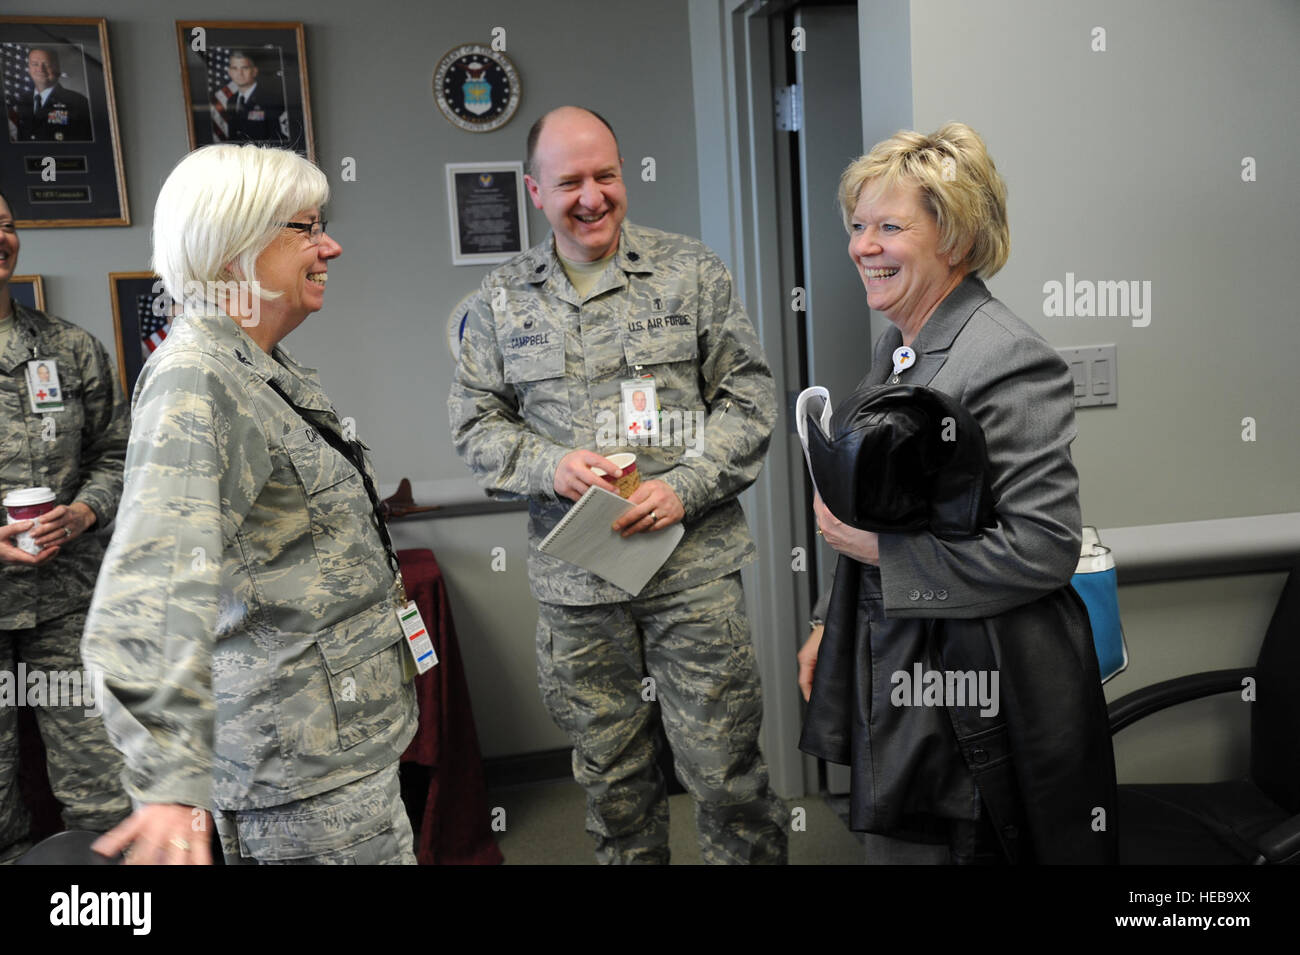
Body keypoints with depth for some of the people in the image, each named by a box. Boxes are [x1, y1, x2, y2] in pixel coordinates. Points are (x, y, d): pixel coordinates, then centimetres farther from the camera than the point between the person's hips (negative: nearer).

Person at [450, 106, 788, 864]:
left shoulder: (692, 271, 1)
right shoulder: (503, 299, 7)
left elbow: (749, 396, 0)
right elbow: (477, 421, 8)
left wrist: (685, 486, -14)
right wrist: (549, 466, -12)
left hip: (693, 566, -2)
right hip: (573, 579, 2)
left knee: (724, 766, 4)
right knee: (611, 771, 16)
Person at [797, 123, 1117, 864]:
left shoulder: (1009, 360, -20)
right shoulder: (900, 346, 9)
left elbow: (1044, 548, -24)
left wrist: (883, 547, -20)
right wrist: (832, 625, 17)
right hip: (896, 674, 9)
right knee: (893, 842, 19)